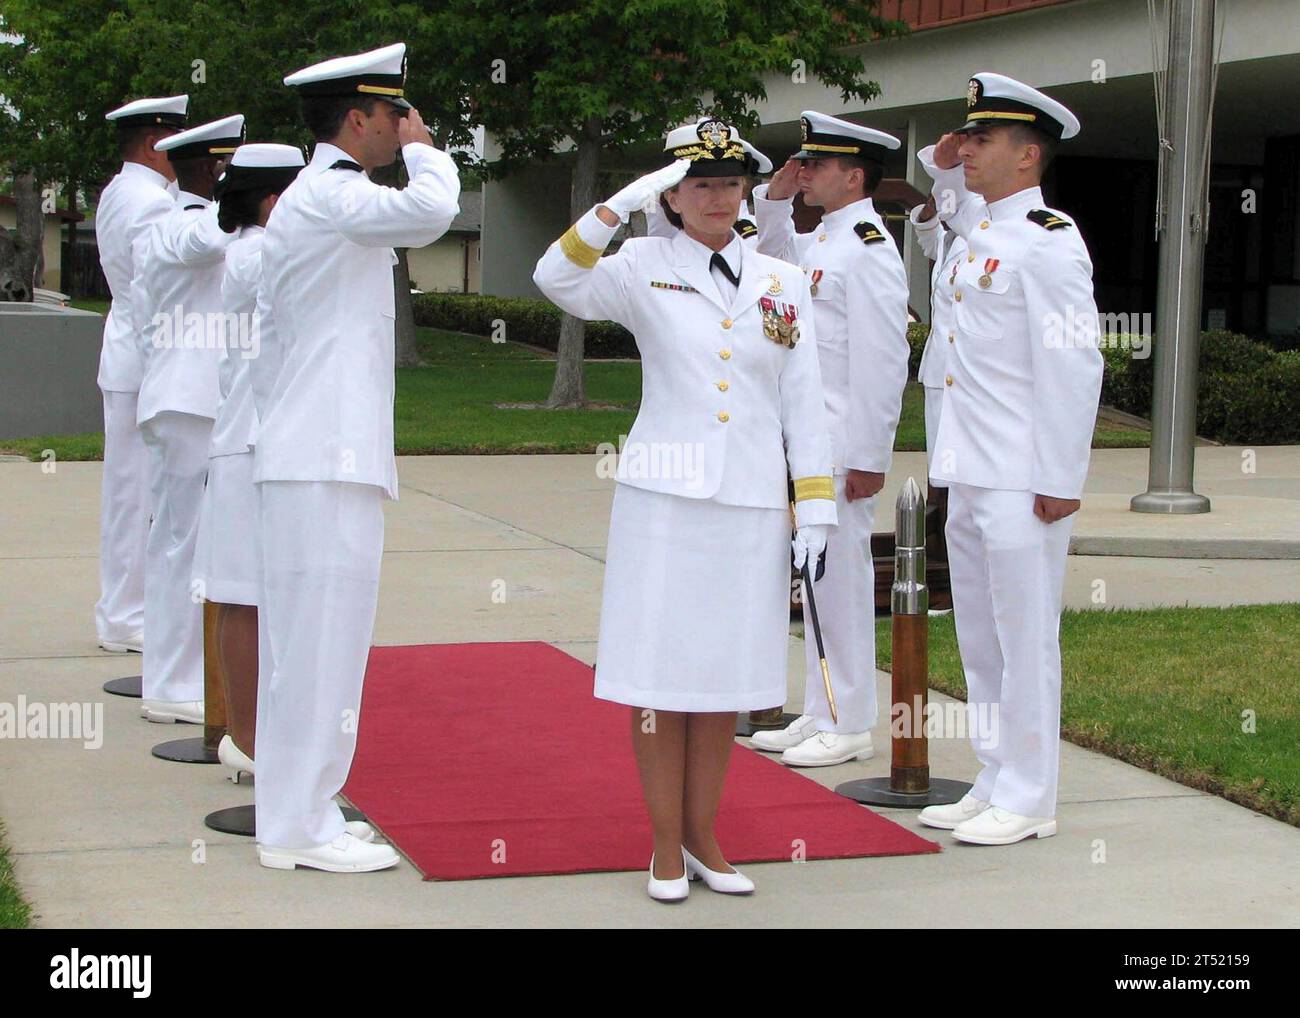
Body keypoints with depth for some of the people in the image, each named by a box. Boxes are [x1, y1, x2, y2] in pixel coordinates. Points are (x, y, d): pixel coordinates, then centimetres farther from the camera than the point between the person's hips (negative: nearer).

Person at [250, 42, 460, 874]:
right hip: (330, 459, -11)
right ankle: (301, 827, -1)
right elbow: (429, 211, -29)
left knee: (304, 639, 13)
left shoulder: (305, 200, 21)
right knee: (322, 639, -6)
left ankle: (294, 812, 20)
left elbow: (269, 337, 23)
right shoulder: (329, 195, -11)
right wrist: (423, 148, -9)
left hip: (305, 452, 11)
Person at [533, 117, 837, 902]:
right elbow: (560, 281, -17)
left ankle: (703, 838, 21)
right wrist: (619, 206, -26)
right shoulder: (645, 267, 1)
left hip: (754, 505, 2)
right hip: (666, 499, -2)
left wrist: (814, 506, 2)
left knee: (727, 674, 8)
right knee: (660, 673, 1)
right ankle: (667, 847, 13)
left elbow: (803, 400, 7)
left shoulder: (782, 283, 8)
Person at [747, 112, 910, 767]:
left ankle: (850, 726, 5)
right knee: (815, 578, 14)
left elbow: (882, 362, -19)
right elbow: (774, 254, 36)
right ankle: (820, 715, 23)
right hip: (809, 442, 10)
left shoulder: (869, 251, -15)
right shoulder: (821, 239, 13)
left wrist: (870, 458, -20)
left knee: (840, 578, -4)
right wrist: (776, 197, 17)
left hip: (844, 447, -10)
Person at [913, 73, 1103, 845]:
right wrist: (948, 172, 20)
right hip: (972, 476, 9)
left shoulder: (1048, 240, -13)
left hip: (1023, 483, -9)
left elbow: (1075, 366, -17)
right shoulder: (979, 236, 13)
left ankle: (1028, 801, 7)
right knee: (981, 640, 14)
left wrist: (1062, 480, -18)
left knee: (1025, 638, -1)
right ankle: (996, 784, 25)